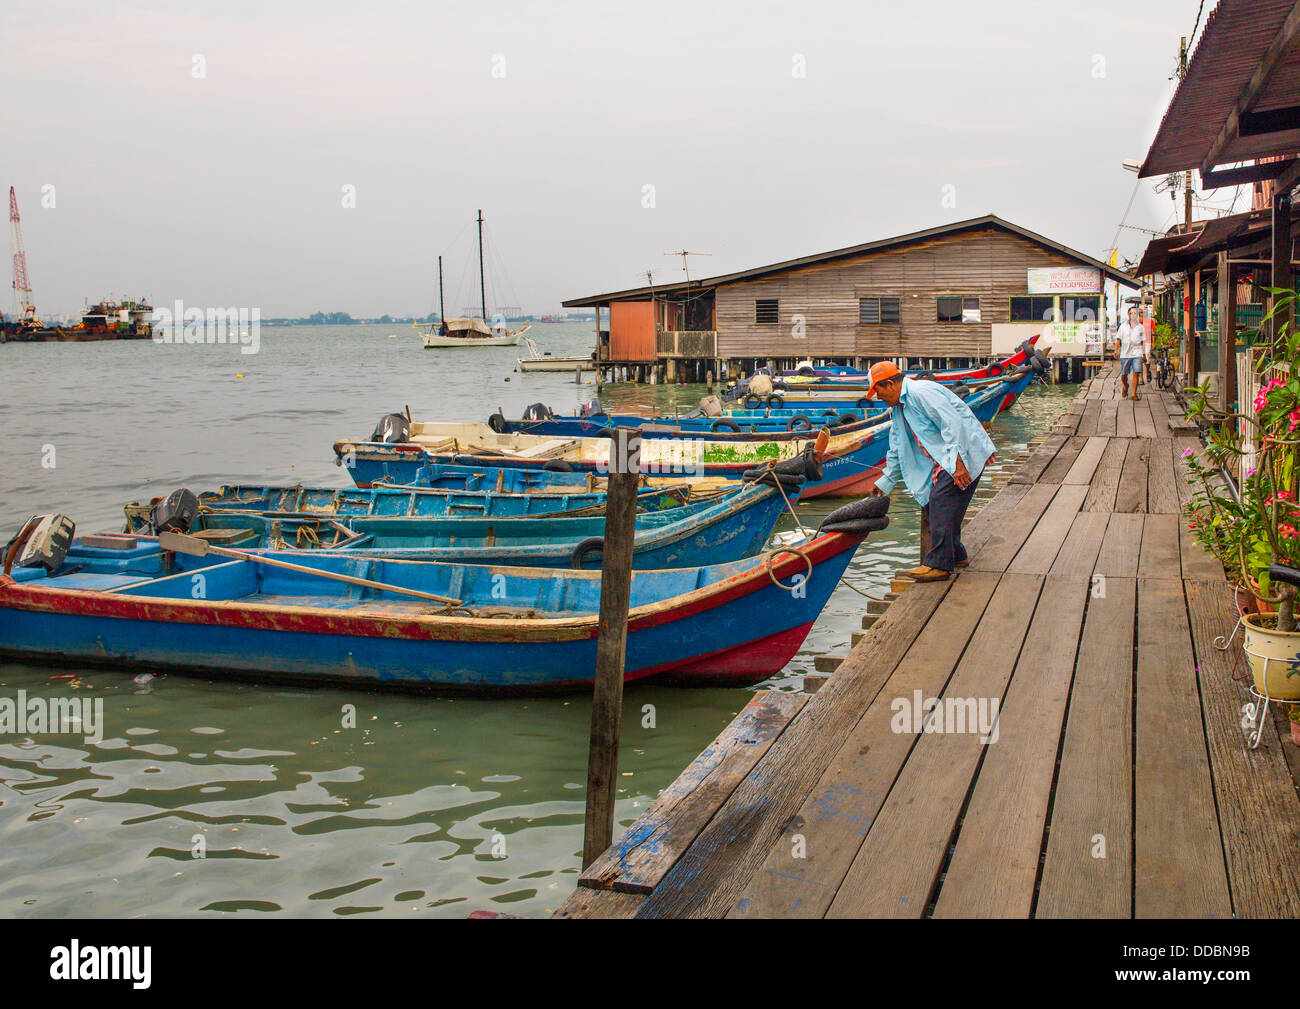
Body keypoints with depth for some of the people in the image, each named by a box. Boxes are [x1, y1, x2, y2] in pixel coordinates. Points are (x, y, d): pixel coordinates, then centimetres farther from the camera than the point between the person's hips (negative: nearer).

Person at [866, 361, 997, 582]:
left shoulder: (921, 392, -17)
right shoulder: (898, 408, 16)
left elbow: (952, 424, -24)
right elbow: (897, 451, 26)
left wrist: (958, 463, -27)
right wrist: (884, 482, 29)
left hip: (964, 452, -10)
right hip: (941, 460, 10)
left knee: (941, 501, -18)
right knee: (930, 503, 7)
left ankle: (939, 564, -20)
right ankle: (955, 554, 19)